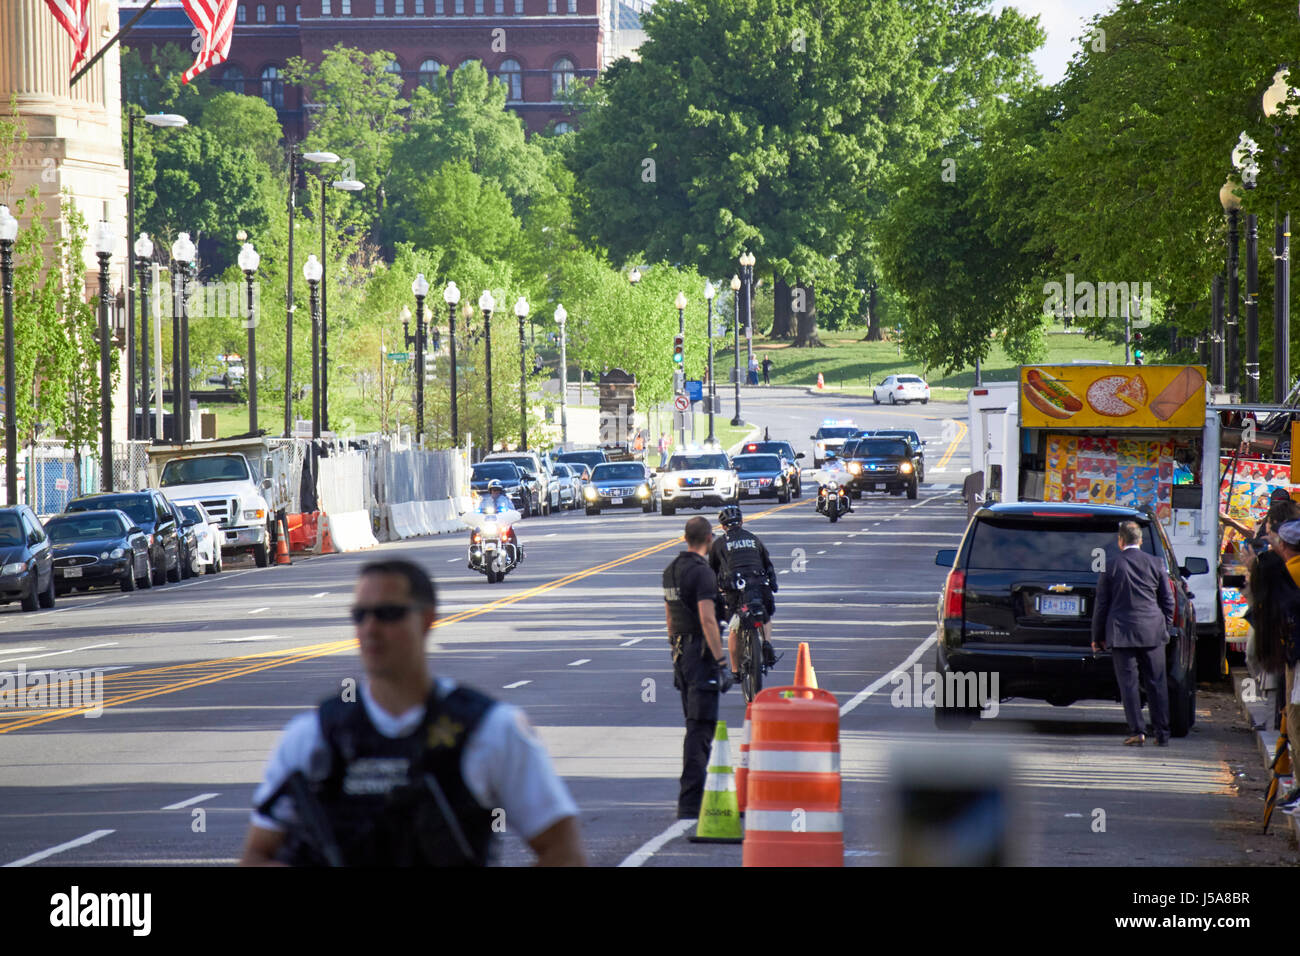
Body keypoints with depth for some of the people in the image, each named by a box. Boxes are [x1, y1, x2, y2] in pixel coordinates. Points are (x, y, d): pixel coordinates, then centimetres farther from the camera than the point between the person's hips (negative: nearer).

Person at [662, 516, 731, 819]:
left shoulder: (671, 570, 12)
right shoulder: (702, 572, -16)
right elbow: (707, 619, -22)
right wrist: (721, 662, -20)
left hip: (681, 654, 9)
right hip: (701, 654, -9)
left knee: (694, 724, 18)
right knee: (701, 728, -9)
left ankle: (691, 796, 23)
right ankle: (689, 804, -13)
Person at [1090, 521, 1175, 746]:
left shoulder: (1111, 566, -3)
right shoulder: (1154, 564, 3)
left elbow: (1101, 604, 1)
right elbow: (1168, 600, 8)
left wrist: (1098, 636, 8)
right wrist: (1165, 628, 21)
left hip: (1121, 632, -2)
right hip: (1152, 633, 2)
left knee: (1129, 683, 0)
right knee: (1156, 683, 6)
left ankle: (1136, 732, -6)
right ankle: (1162, 734, 7)